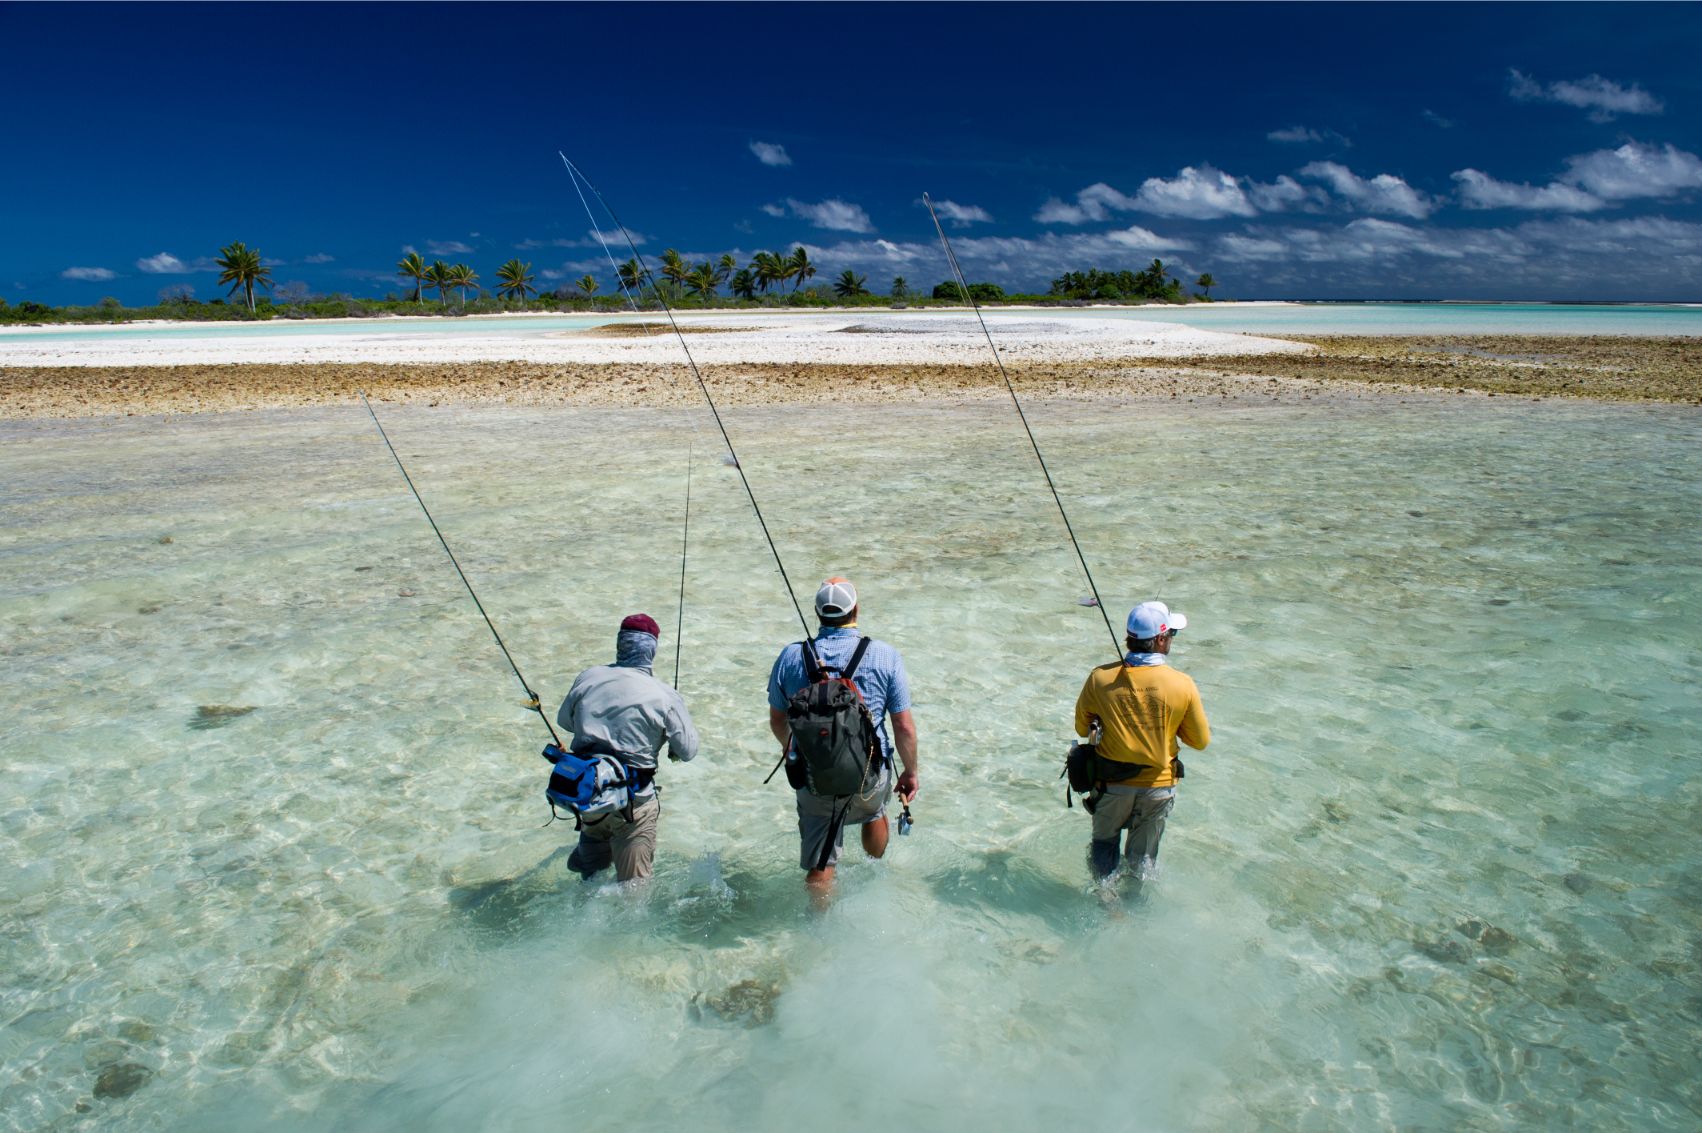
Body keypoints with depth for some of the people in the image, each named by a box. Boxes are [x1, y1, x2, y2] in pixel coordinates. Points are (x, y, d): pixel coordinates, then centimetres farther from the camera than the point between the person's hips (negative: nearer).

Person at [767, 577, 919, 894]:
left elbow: (777, 721, 6)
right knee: (873, 811, 35)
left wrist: (787, 747, 27)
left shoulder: (791, 657, -7)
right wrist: (910, 772, 7)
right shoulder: (885, 657, -13)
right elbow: (904, 728, -9)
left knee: (819, 867, 14)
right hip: (870, 777, 2)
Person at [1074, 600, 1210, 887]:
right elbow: (1201, 741, -6)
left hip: (1112, 784, 0)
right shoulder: (1183, 685, -19)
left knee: (1104, 843, 26)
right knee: (1142, 856, 23)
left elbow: (1082, 728, -3)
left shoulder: (1100, 679, -17)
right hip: (1158, 787, 1)